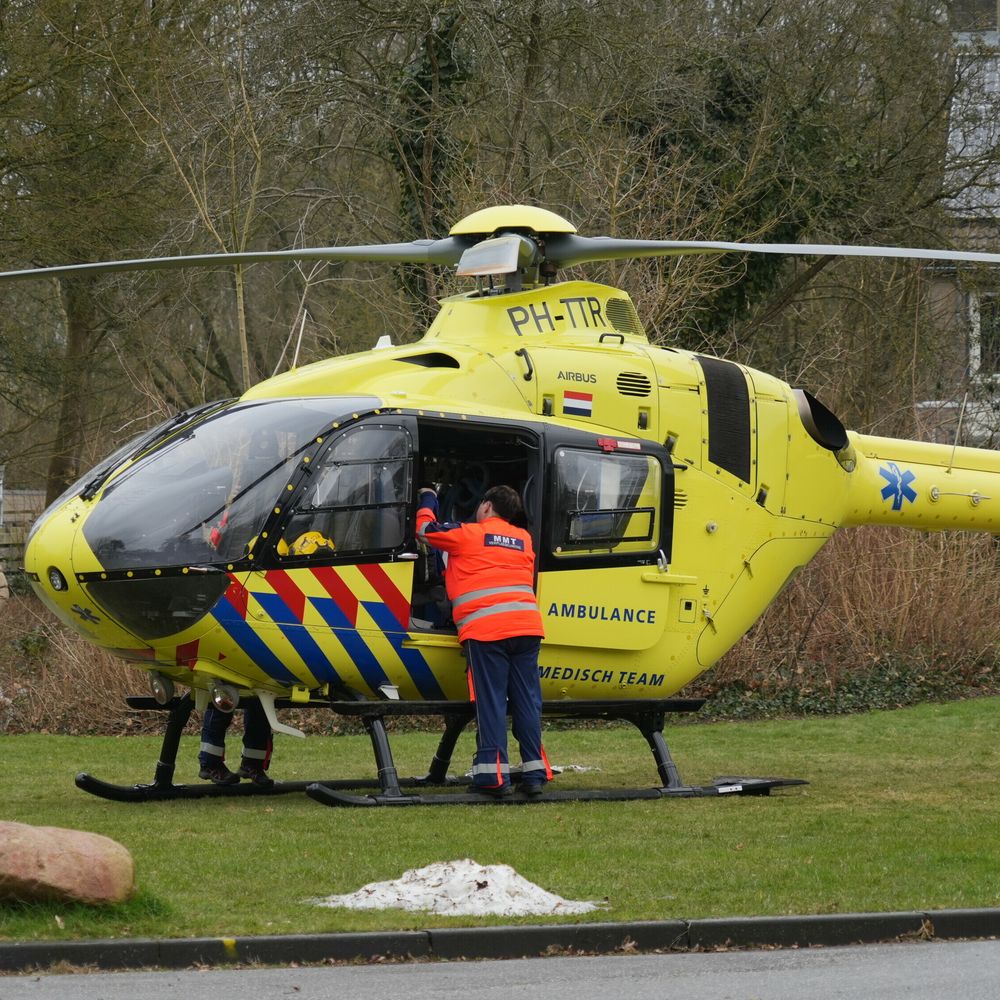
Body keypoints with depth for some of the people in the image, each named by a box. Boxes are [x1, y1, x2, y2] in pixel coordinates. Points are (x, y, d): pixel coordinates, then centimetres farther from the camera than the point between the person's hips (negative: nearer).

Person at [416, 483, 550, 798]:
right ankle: (534, 773, 6)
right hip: (527, 626, 4)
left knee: (491, 702, -4)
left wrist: (427, 500, 35)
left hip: (485, 630, -4)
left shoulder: (467, 534, 5)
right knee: (527, 701, 7)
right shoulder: (523, 539, 20)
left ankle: (494, 774, -8)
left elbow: (425, 528, 15)